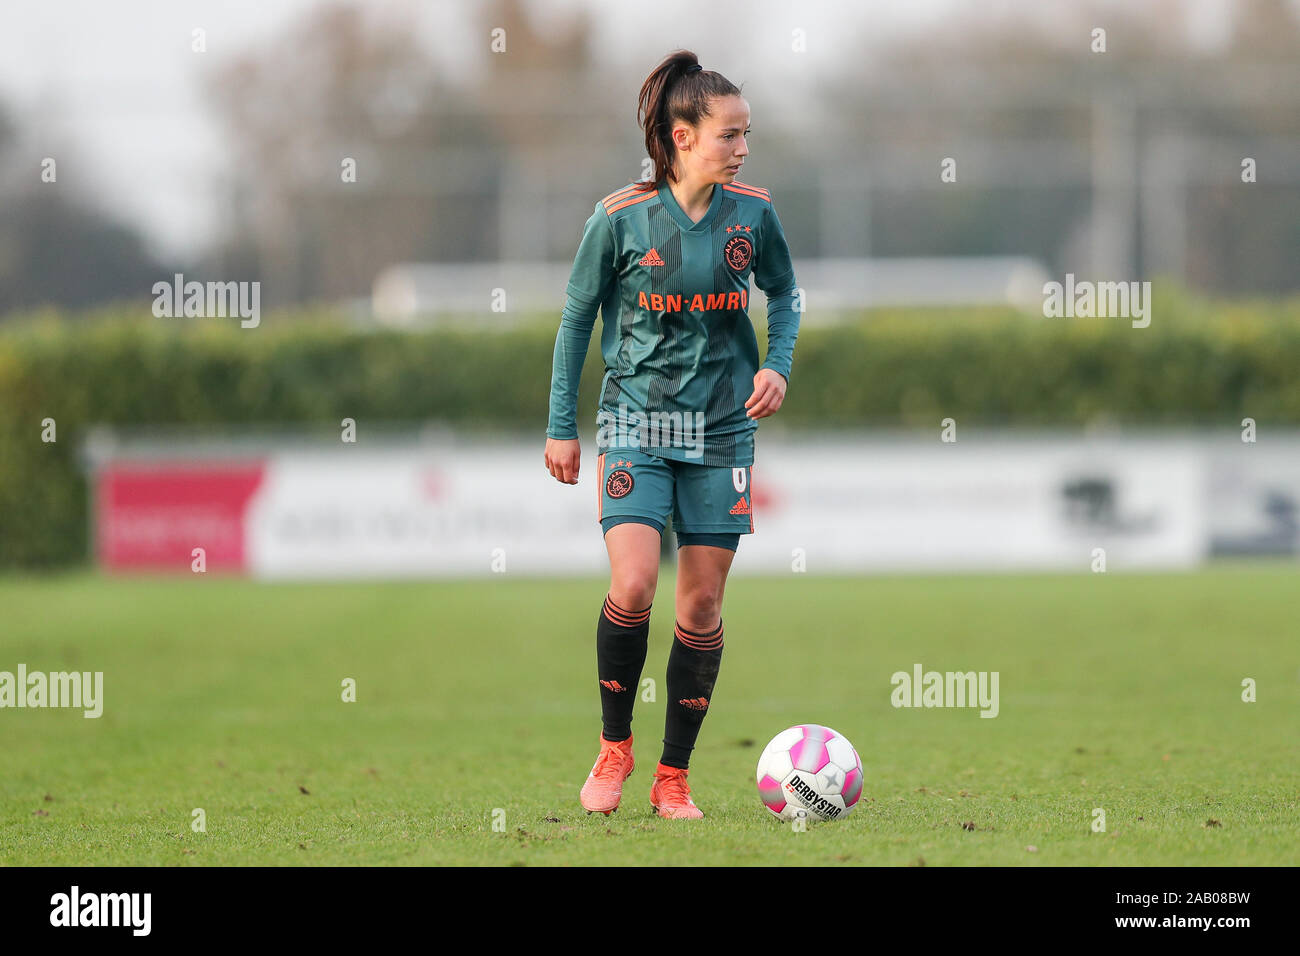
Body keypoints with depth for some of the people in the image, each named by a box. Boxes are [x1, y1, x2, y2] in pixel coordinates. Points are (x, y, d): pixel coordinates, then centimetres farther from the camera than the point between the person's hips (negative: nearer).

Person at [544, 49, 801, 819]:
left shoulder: (754, 213, -2)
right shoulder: (621, 219, -9)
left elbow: (782, 292, 15)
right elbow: (578, 315, 3)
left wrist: (778, 364, -2)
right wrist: (561, 425, 4)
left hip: (723, 429, 3)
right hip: (637, 424, -3)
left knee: (703, 604, 2)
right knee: (633, 589, -18)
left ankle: (674, 778, 14)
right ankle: (615, 747, 6)